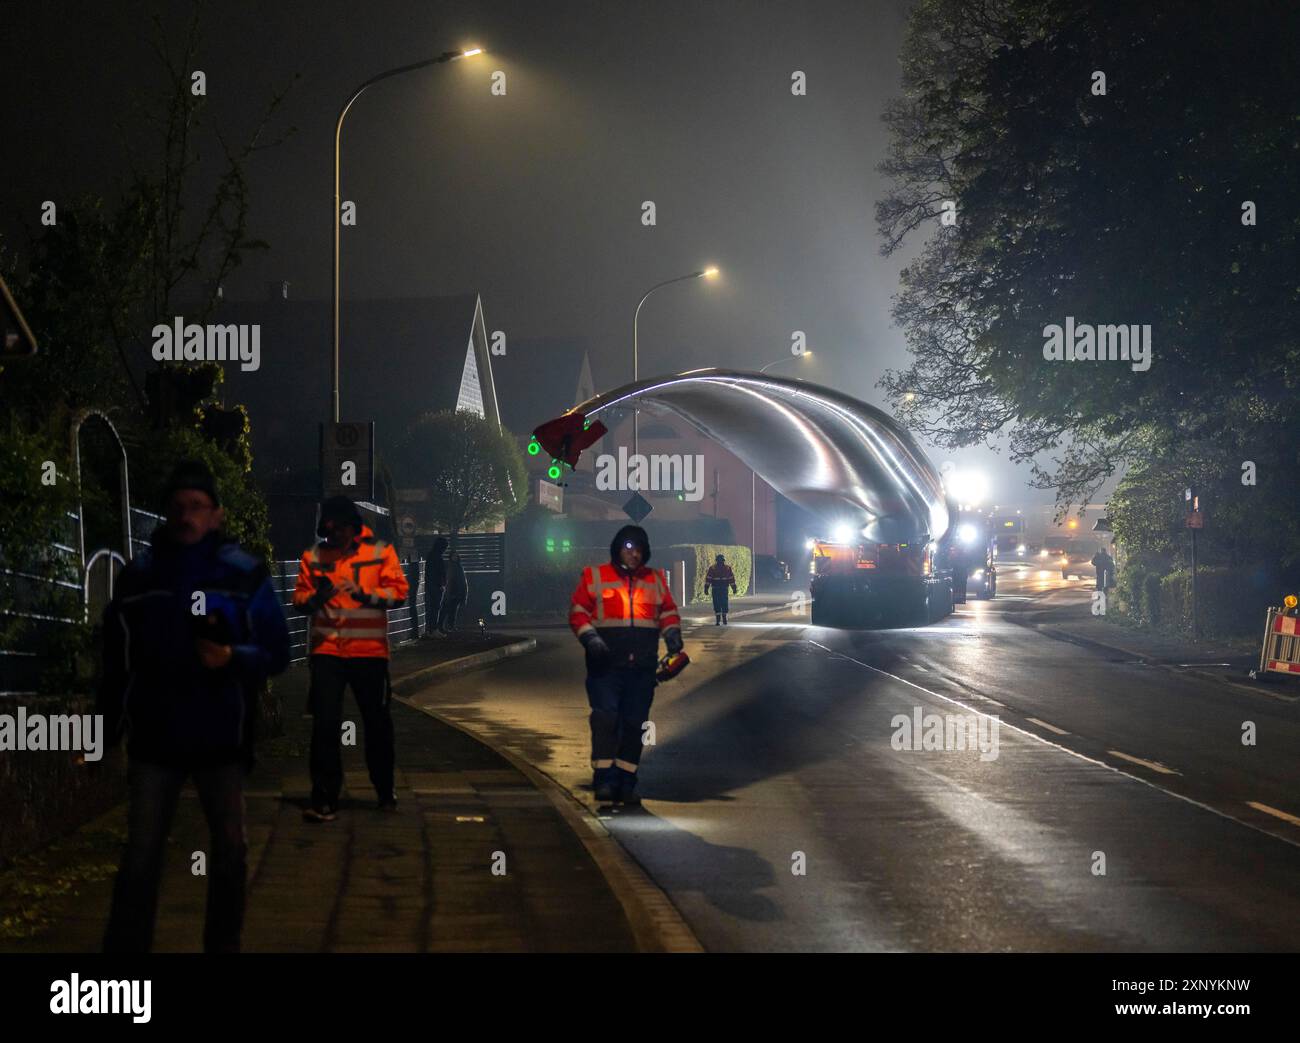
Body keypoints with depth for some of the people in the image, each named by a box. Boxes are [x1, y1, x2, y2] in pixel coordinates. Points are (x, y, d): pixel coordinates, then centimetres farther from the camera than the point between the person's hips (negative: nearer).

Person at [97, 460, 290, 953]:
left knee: (230, 854, 9)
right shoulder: (137, 576, 4)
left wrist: (233, 658, -19)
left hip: (220, 739, 0)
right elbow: (116, 661, 7)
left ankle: (223, 945, 21)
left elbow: (277, 651, -1)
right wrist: (104, 728, 2)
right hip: (154, 740, 0)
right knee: (140, 857, -2)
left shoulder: (245, 573, -1)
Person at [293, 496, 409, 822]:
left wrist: (365, 594, -23)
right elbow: (299, 599, 3)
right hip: (326, 651, 0)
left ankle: (386, 792, 30)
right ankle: (324, 801, -5)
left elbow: (399, 591, -7)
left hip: (369, 651, 0)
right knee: (325, 725, -8)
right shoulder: (313, 556, 4)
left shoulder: (380, 551, 0)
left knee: (378, 723, 12)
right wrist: (316, 596, -19)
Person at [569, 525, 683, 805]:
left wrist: (672, 633, 1)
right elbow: (578, 611, 2)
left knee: (634, 724, 4)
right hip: (606, 664, -4)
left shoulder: (656, 580, 15)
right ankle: (604, 780, -12)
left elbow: (668, 612, 21)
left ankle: (626, 783, 10)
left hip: (642, 665, 4)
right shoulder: (594, 576, 5)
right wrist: (589, 636, -13)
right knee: (605, 718, -15)